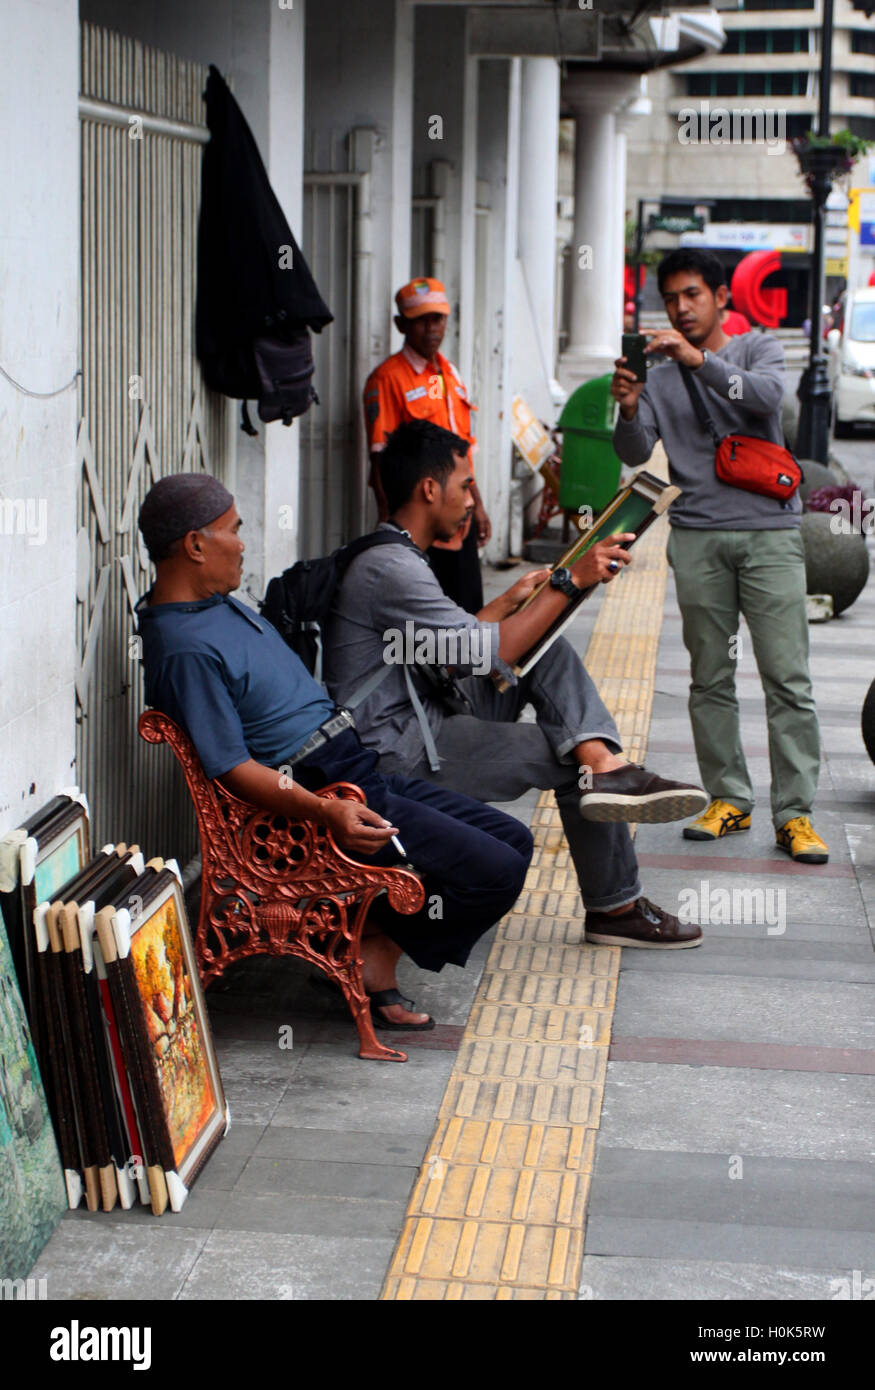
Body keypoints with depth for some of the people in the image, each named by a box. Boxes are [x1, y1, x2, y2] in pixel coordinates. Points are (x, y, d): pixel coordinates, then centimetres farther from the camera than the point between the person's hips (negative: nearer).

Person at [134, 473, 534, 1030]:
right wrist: (326, 812, -33)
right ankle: (375, 953, -1)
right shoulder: (186, 650, -19)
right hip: (319, 792, -11)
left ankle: (378, 946, 3)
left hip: (363, 774, 11)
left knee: (512, 839, 8)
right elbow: (233, 769, -22)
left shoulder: (222, 606, 14)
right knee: (495, 871, -16)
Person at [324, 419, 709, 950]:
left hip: (424, 720, 11)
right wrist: (569, 581, -19)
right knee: (572, 763, -11)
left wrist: (513, 600, 28)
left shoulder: (394, 557, 15)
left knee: (551, 652, 1)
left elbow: (453, 644, 25)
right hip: (403, 757, -11)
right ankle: (615, 908, 1)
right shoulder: (389, 569, -21)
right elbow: (489, 653, -22)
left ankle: (604, 763, -20)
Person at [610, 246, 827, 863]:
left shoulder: (759, 349, 9)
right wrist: (628, 410, -19)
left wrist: (699, 360, -25)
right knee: (711, 677, 4)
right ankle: (729, 800, 14)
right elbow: (636, 453, 1)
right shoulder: (660, 376, 13)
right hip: (698, 537, 2)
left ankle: (795, 814, -5)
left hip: (769, 529, -2)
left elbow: (767, 396, -14)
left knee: (787, 677, -6)